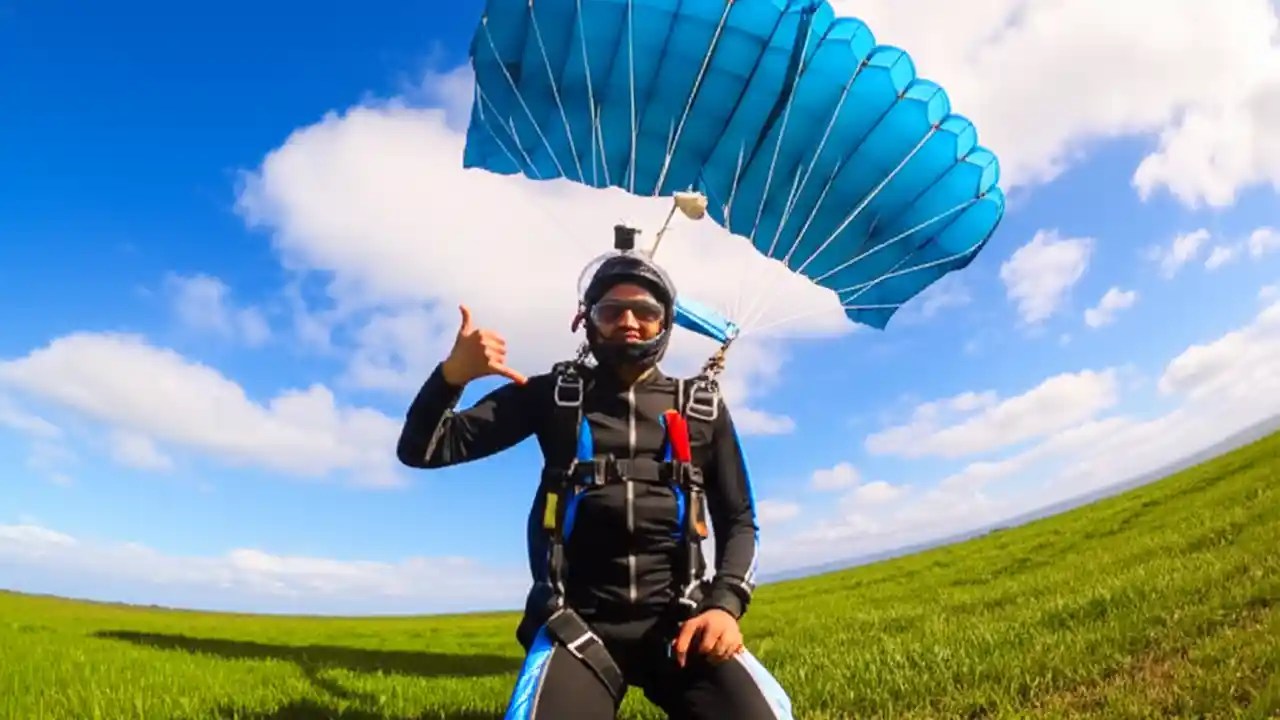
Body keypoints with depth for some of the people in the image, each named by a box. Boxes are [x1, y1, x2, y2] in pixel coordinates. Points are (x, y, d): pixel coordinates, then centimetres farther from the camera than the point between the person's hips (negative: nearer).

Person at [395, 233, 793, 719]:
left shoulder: (703, 410, 11)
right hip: (578, 620, -1)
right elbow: (422, 449, 4)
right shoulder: (555, 394, 6)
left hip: (678, 617, 2)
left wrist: (726, 603, -6)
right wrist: (452, 375, -16)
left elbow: (738, 520, 13)